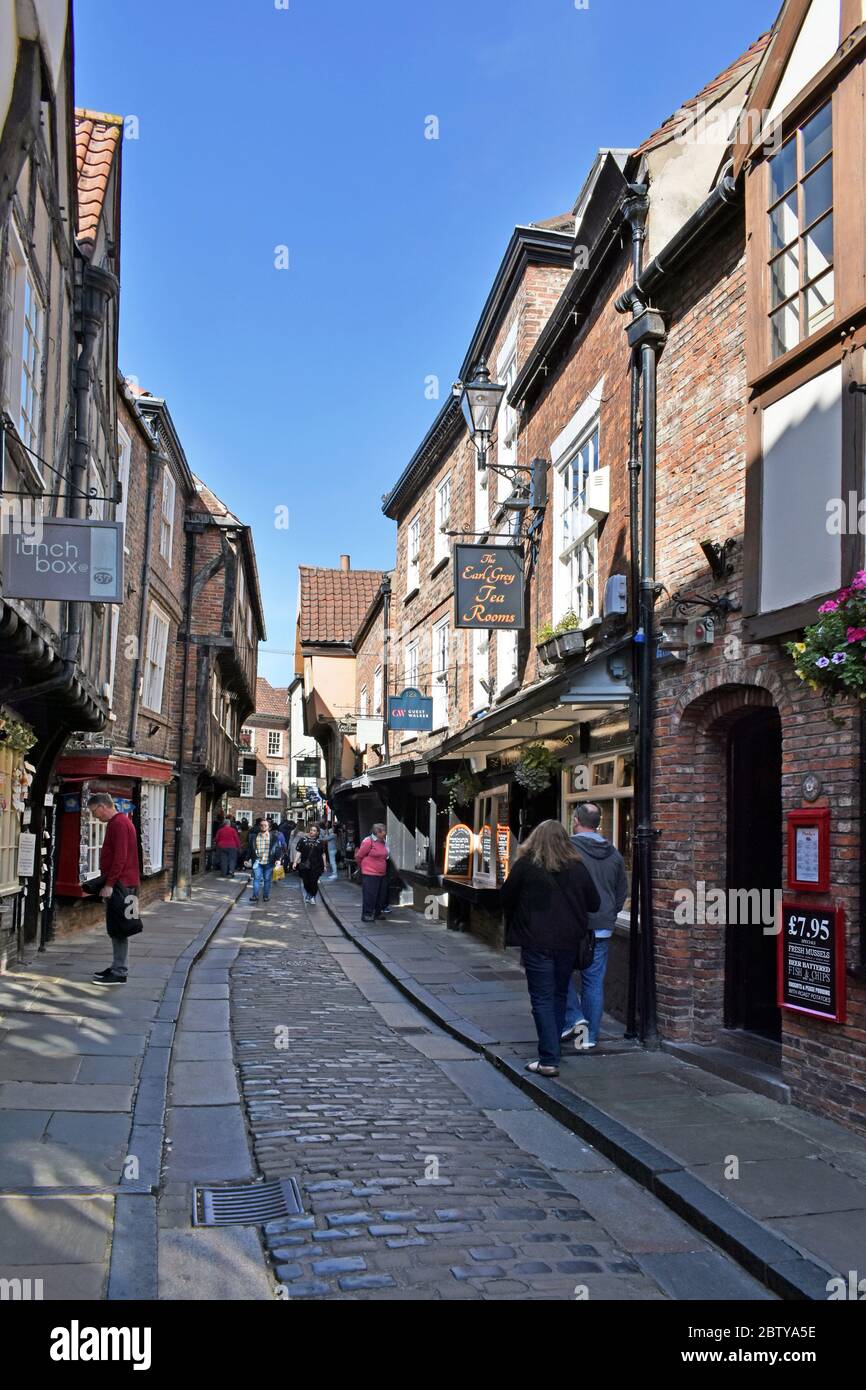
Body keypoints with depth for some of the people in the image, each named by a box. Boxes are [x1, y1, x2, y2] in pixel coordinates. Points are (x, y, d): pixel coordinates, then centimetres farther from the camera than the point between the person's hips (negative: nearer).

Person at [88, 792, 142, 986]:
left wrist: (109, 884, -19)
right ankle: (117, 968, 20)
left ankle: (120, 973, -3)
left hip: (121, 883, -10)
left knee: (118, 929, -7)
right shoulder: (116, 823, 18)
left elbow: (120, 858, -21)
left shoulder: (119, 824, -15)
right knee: (115, 929, 14)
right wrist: (107, 881, 21)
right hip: (119, 883, 10)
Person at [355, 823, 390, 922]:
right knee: (369, 895, -4)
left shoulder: (382, 842, 10)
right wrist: (362, 867, 8)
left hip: (382, 874, 8)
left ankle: (377, 913, 24)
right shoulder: (368, 841, -14)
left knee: (381, 895, 12)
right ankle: (367, 915, 4)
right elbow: (359, 856, -6)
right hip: (370, 874, -8)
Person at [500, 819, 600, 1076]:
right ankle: (553, 1049, 30)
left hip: (536, 942, -3)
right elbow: (594, 904, 7)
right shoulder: (578, 867, 1)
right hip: (569, 942, 4)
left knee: (542, 999, 0)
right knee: (559, 995, 18)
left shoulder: (525, 865, -8)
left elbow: (506, 898, 0)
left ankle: (549, 1060, -5)